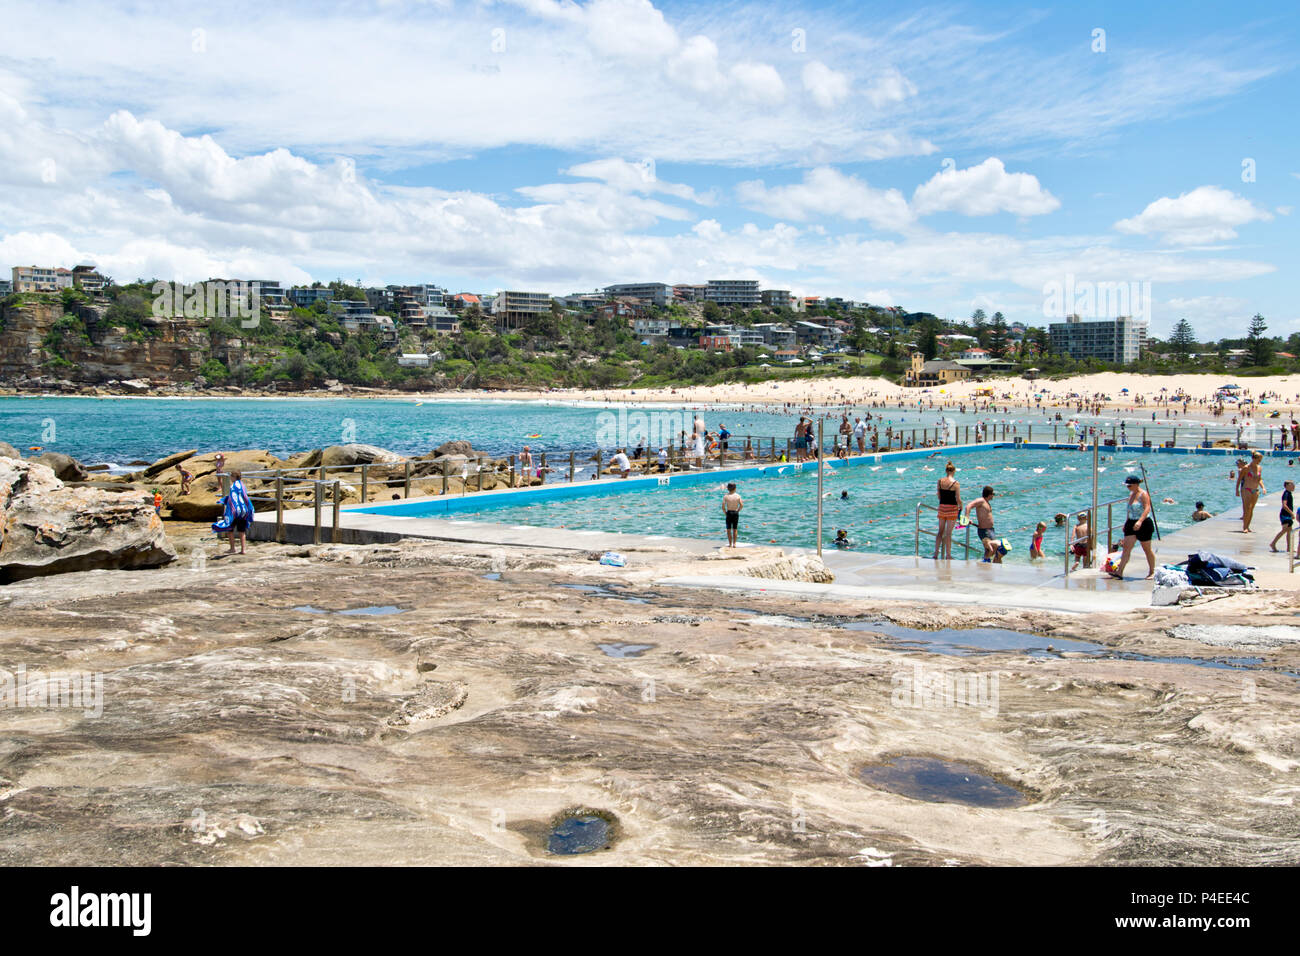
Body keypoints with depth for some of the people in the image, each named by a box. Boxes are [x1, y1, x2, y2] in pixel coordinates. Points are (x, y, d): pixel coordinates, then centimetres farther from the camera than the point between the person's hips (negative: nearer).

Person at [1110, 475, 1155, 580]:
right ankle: (1119, 572, -11)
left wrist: (1140, 521, -35)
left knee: (1147, 549, 6)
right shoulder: (1131, 494, 11)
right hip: (1131, 524, 7)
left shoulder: (1143, 495, -13)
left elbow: (1147, 509, -23)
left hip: (1144, 524, -7)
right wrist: (1126, 523, 21)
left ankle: (1152, 572, 21)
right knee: (1126, 548, -4)